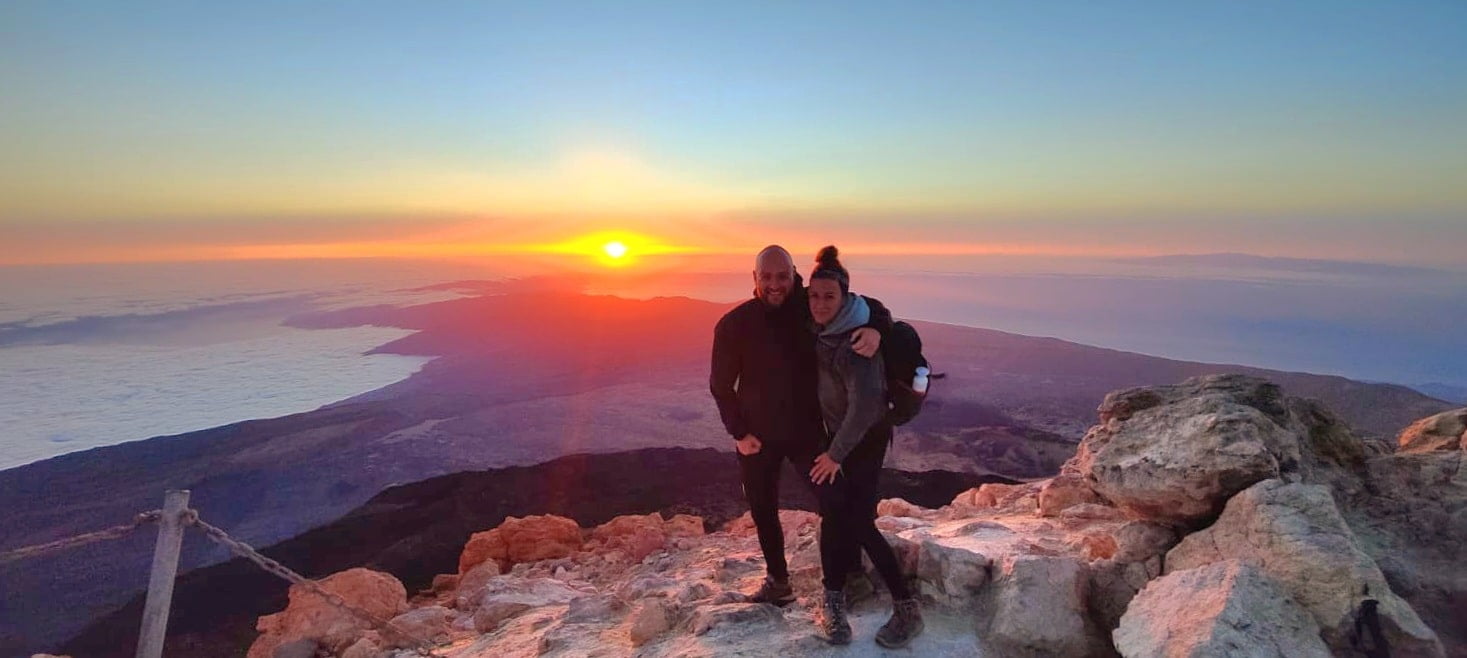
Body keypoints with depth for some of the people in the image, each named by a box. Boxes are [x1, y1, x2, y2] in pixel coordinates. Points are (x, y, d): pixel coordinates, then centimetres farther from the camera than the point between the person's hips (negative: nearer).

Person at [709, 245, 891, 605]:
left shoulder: (810, 307, -12)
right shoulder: (734, 325, -13)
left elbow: (868, 307, -5)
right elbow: (720, 384, -3)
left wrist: (875, 328, -29)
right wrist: (739, 433, -8)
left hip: (807, 429, -1)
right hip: (756, 436, 1)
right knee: (762, 511, 13)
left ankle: (851, 573, 15)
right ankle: (777, 581, 33)